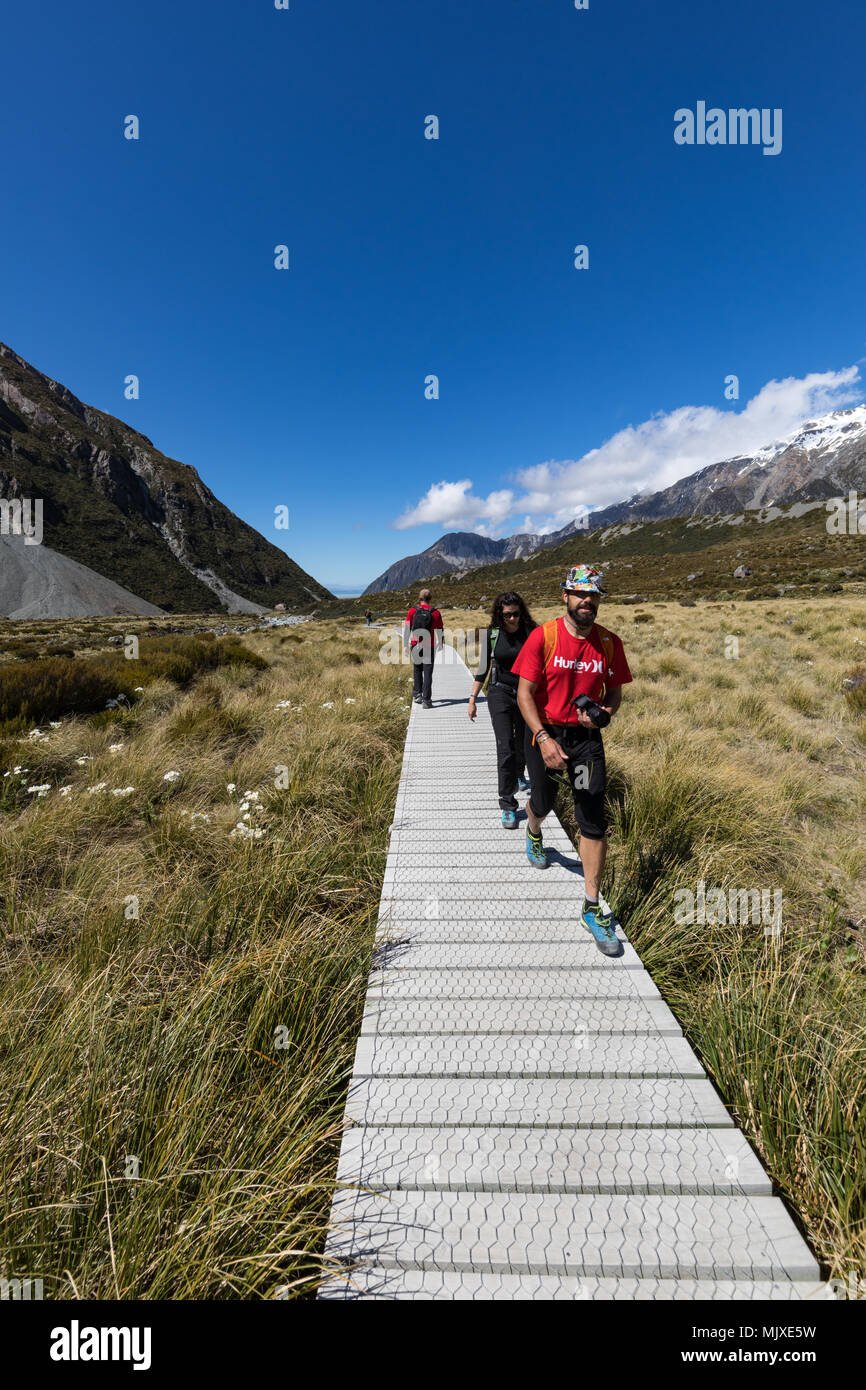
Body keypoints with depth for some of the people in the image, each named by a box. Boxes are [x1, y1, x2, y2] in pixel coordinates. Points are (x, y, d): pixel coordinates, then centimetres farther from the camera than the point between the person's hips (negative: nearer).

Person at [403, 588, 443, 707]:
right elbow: (440, 632, 2)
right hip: (430, 648, -1)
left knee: (417, 670, 21)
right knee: (428, 673, 2)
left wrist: (406, 645, 5)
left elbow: (406, 630, -3)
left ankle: (417, 694, 20)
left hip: (415, 646, 1)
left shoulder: (412, 611, -4)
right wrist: (439, 644, 18)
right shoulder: (436, 613, -5)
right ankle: (426, 700, -1)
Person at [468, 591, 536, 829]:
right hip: (500, 694, -2)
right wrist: (472, 698, 3)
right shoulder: (492, 635, -2)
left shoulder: (531, 633, -3)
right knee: (505, 748, -11)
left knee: (523, 743, 18)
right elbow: (483, 669, 6)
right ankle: (508, 806, -5)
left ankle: (518, 776, 52)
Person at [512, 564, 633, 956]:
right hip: (545, 733, -1)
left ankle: (592, 909, 10)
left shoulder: (609, 642, -3)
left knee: (593, 822, -3)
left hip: (586, 737, 2)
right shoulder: (543, 636, -11)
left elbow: (614, 692, 8)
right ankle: (533, 834, 58)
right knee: (542, 802, 19)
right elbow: (525, 692, -12)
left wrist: (604, 714, -15)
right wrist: (544, 738, -23)